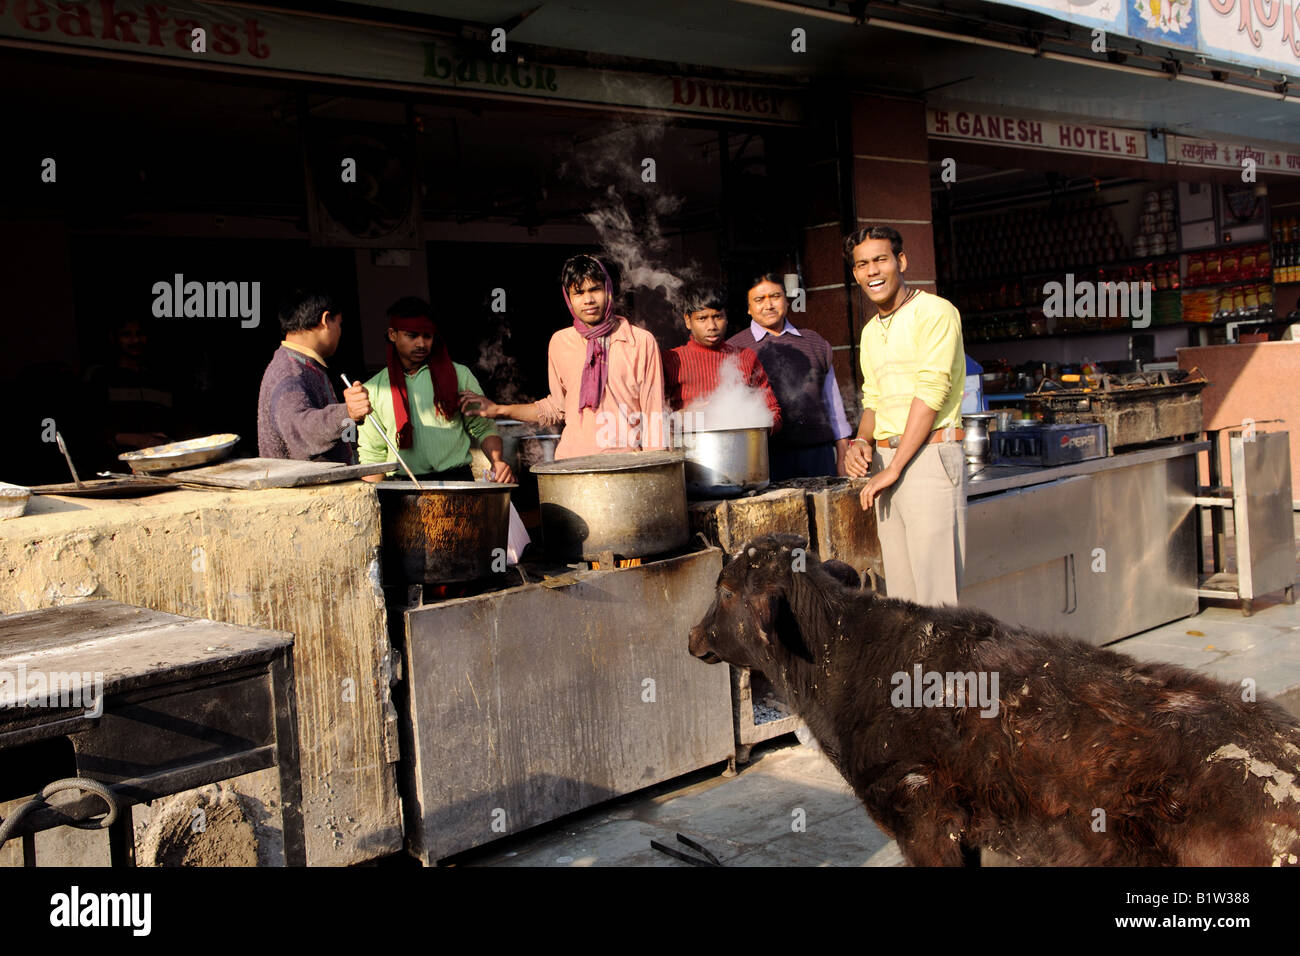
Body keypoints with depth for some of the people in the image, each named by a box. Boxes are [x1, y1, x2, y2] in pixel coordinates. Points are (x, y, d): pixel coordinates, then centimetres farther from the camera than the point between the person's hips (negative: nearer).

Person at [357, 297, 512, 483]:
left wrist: (497, 462, -6)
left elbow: (484, 428, 12)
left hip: (456, 480, -1)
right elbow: (372, 454, 13)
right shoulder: (373, 389, 10)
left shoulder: (459, 375, 10)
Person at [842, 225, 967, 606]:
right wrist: (862, 441, 2)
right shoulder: (870, 332, 19)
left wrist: (893, 468, -14)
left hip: (930, 455, -7)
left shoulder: (934, 312, -5)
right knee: (900, 590, 9)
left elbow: (931, 393, -13)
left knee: (936, 591, -9)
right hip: (886, 459, 8)